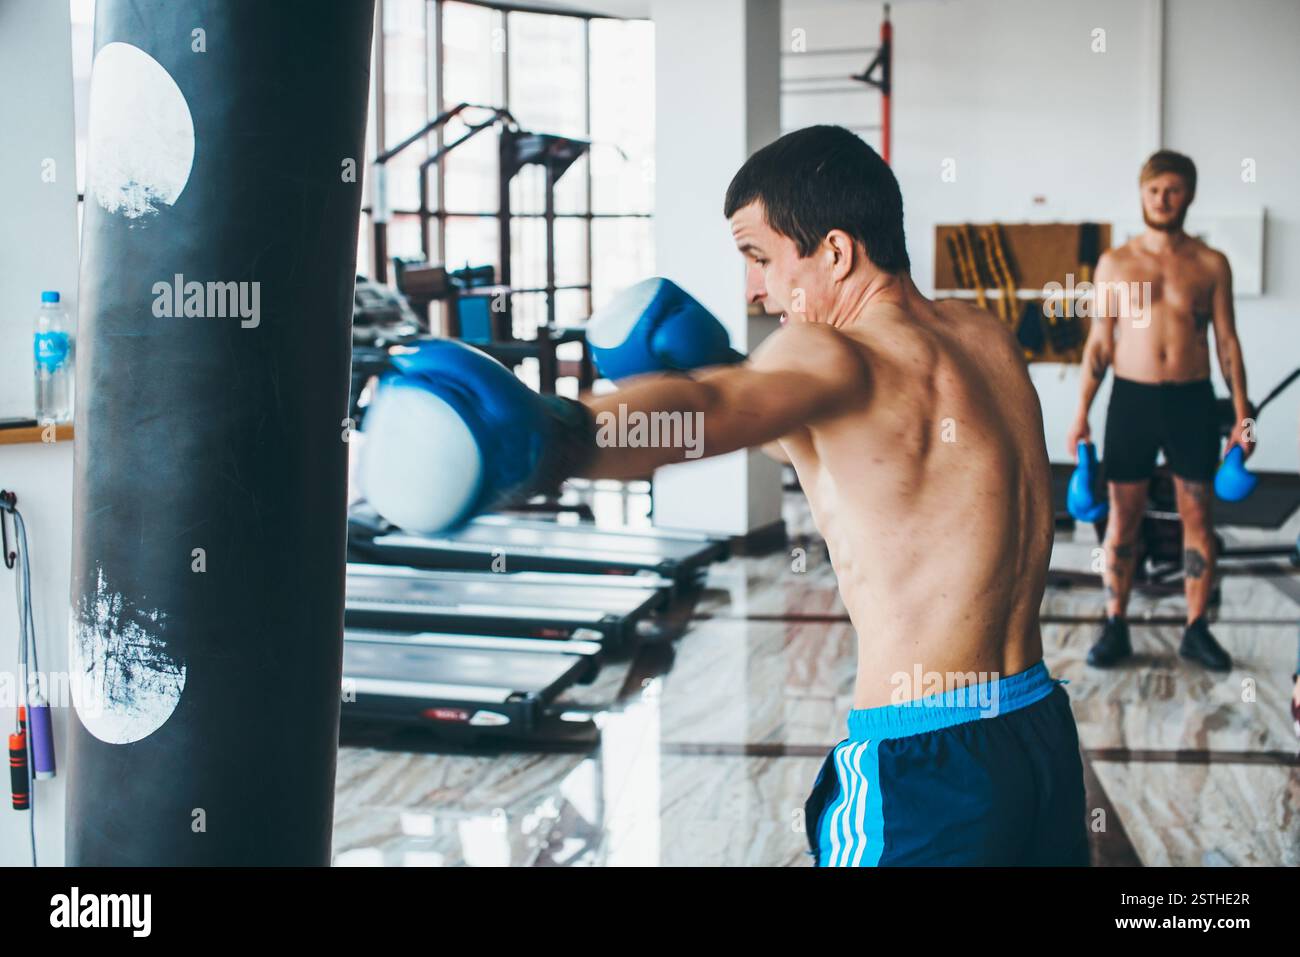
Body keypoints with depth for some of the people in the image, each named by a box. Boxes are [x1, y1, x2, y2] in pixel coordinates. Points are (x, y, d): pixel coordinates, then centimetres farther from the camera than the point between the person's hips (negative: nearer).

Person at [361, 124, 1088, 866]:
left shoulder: (835, 360, -16)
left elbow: (706, 409, -38)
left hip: (926, 768, -8)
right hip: (1048, 727, 9)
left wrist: (556, 438, -54)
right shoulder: (990, 341, 8)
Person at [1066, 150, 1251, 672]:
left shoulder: (1211, 264, 3)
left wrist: (1242, 415, -1)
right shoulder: (1115, 263, 3)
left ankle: (1197, 629, 14)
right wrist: (1082, 413, 0)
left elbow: (1227, 341, 5)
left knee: (1198, 517, 4)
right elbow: (1100, 342, 5)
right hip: (1131, 398, 0)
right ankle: (1115, 629, 12)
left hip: (1192, 399, 0)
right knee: (1122, 518, 3)